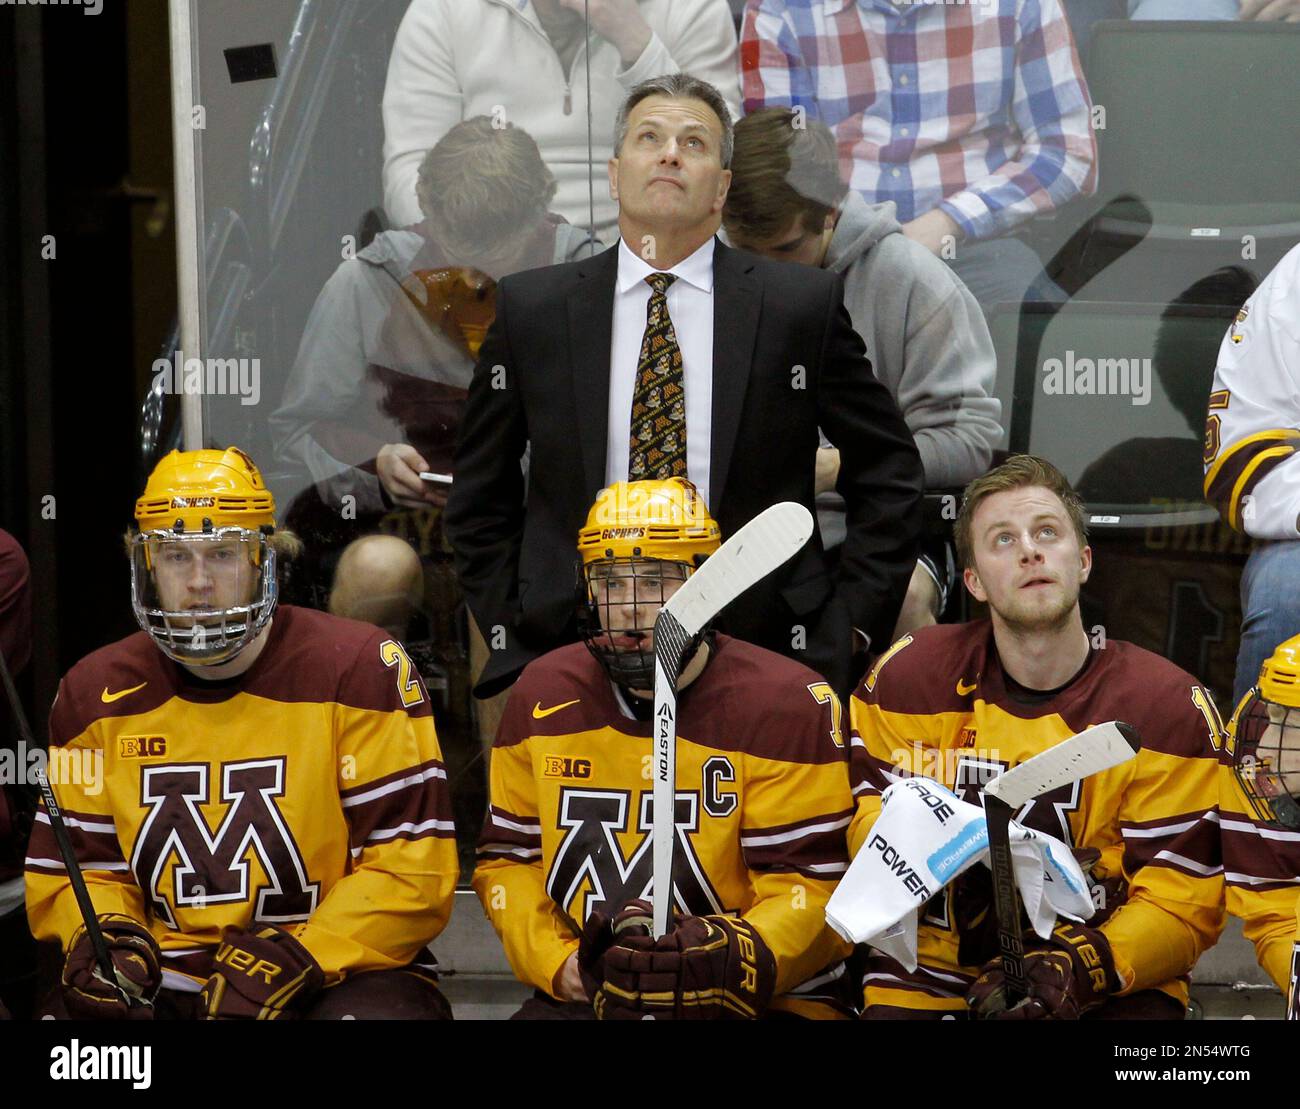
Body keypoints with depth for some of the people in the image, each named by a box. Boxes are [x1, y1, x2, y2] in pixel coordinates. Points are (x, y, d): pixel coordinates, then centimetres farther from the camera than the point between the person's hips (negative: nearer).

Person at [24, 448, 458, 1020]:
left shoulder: (360, 671, -5)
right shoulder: (96, 694, 8)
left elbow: (412, 869, -8)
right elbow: (74, 866, 15)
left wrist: (292, 959, -18)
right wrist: (104, 935, -8)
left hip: (339, 970, -3)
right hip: (158, 986, 3)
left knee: (380, 1005, -36)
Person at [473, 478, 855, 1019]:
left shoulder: (785, 705, -6)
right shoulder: (544, 695, 8)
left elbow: (809, 888, -9)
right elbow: (508, 857, 13)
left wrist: (726, 961, -27)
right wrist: (558, 963, -3)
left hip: (758, 1002, -3)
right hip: (584, 994, 4)